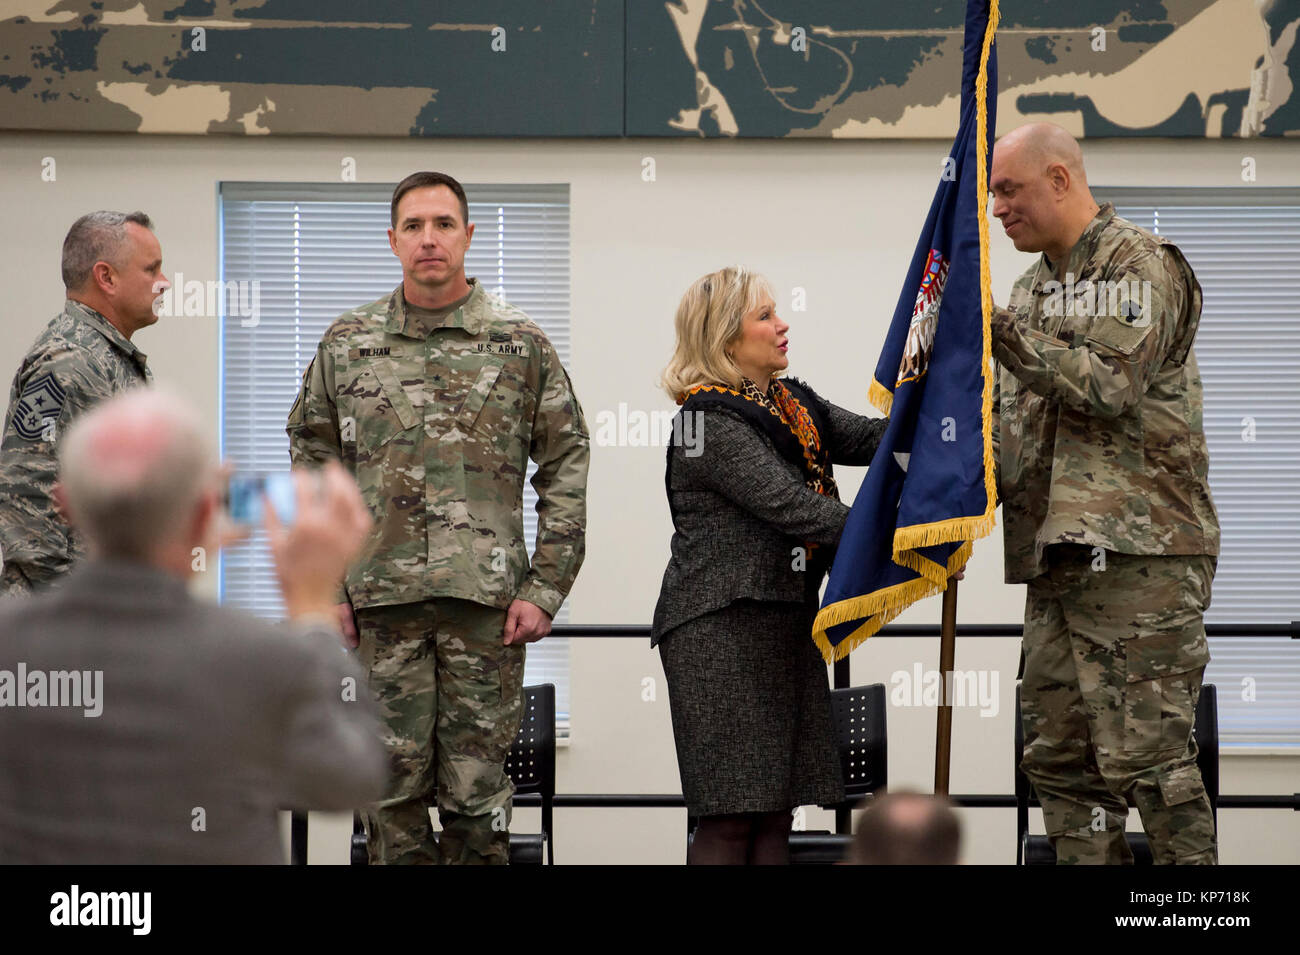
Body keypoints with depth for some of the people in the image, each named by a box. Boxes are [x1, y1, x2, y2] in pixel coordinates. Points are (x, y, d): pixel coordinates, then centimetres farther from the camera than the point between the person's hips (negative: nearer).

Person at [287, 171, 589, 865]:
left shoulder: (521, 344, 5)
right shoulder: (347, 343, 8)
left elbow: (566, 466, 5)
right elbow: (312, 459, 13)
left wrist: (544, 590, -2)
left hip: (487, 597, -1)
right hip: (383, 598, 1)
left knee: (477, 788, 1)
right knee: (394, 784, 3)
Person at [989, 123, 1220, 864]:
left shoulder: (1144, 265, -3)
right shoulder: (1035, 289, 22)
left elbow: (1108, 387, -16)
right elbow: (1011, 424, 23)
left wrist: (999, 330, -16)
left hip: (1139, 551, -9)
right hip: (1055, 554, 9)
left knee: (1147, 755, -11)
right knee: (1060, 760, 7)